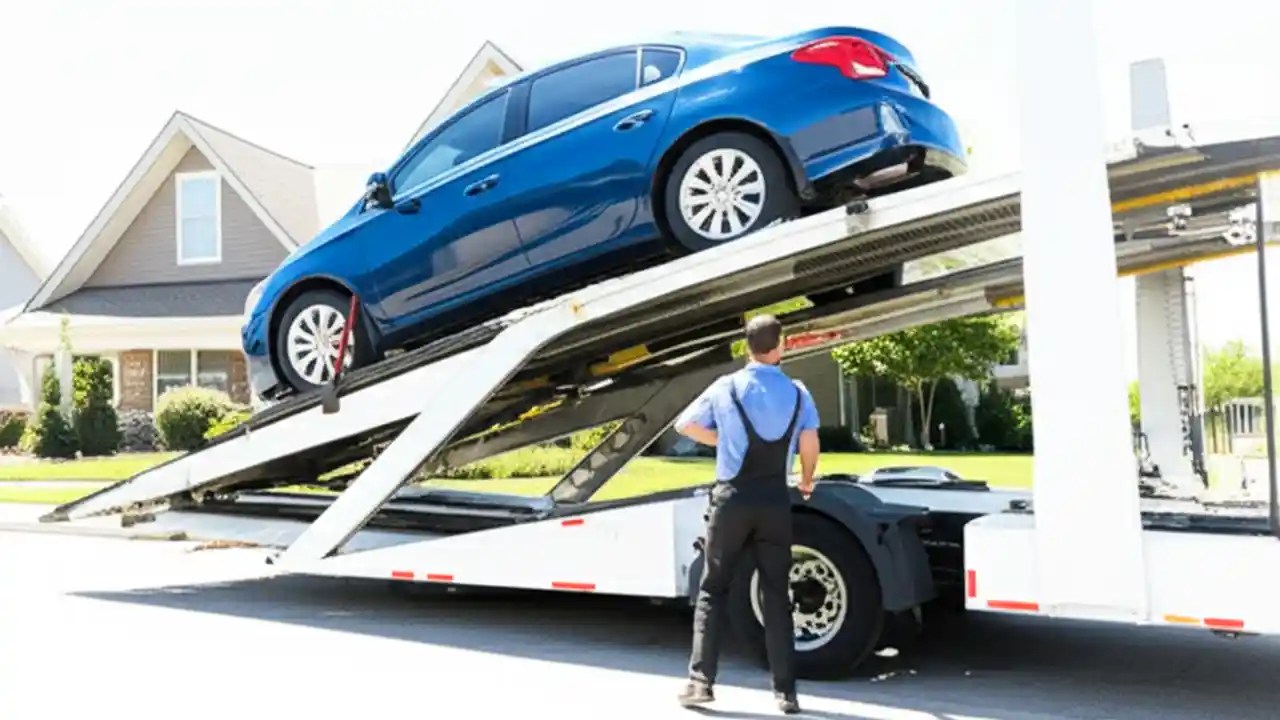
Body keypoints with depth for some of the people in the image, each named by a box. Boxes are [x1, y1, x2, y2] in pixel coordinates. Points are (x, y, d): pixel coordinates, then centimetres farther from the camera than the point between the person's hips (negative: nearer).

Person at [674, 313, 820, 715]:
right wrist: (806, 482, 9)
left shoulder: (726, 388, 1)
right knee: (777, 595, 7)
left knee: (713, 589, 9)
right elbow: (809, 444, -9)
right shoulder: (797, 393, 2)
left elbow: (684, 425, 7)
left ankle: (701, 681, 3)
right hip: (775, 500, 1)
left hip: (733, 497, -1)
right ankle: (785, 690, 5)